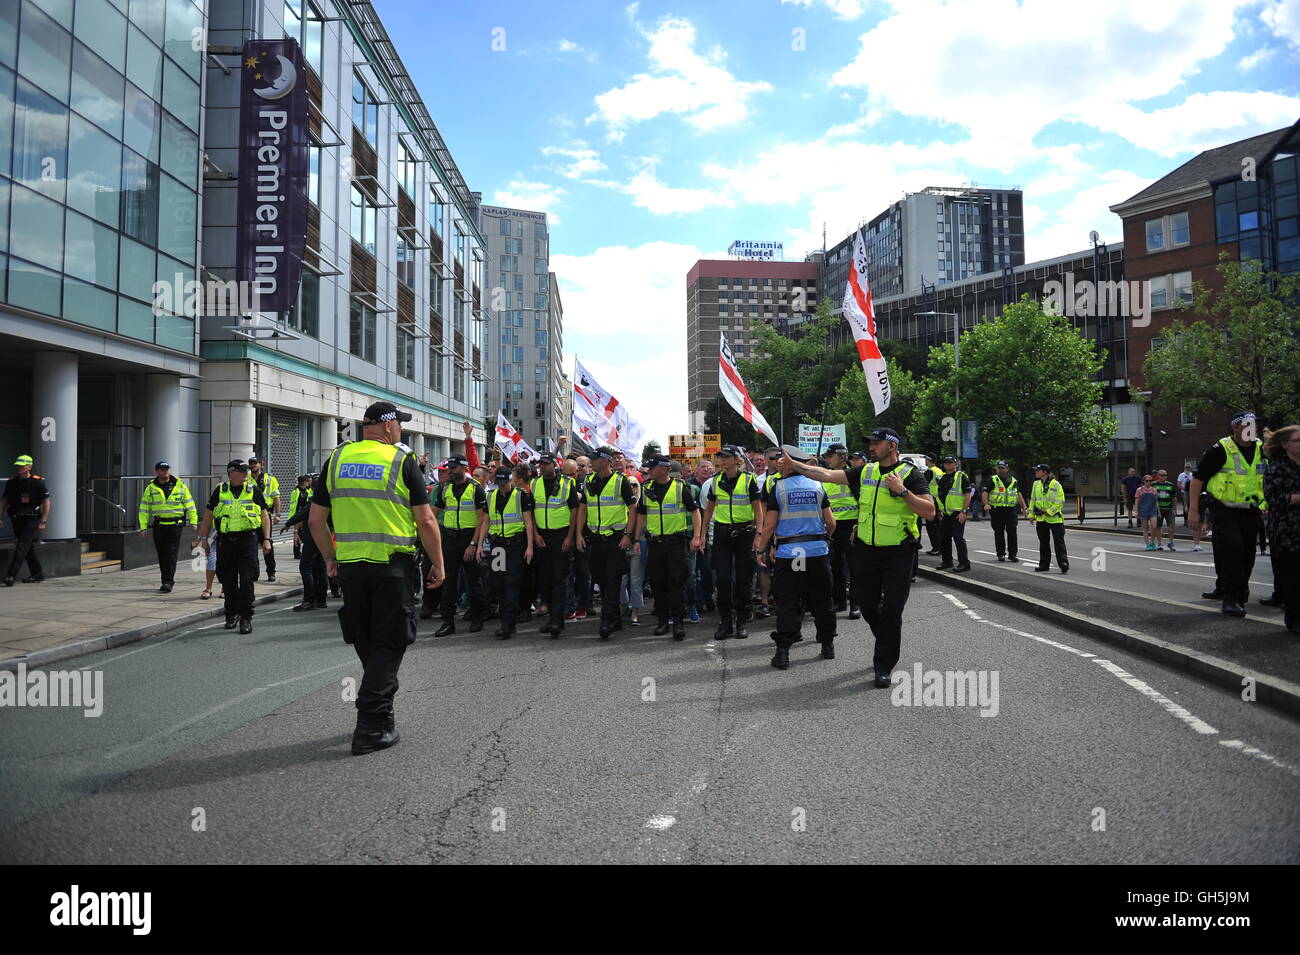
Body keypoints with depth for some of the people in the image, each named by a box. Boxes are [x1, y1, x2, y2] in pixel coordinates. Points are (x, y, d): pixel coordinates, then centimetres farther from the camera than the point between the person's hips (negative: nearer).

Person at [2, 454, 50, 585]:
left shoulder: (37, 482, -8)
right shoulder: (11, 482, 7)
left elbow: (46, 502, -7)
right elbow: (4, 501, 14)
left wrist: (43, 521, -10)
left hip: (31, 520, -6)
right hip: (17, 520, 6)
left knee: (21, 547, -13)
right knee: (28, 548, 12)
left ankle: (10, 576, -16)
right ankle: (37, 574, 22)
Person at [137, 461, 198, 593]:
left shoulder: (180, 485, 5)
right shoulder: (151, 488, 7)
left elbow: (189, 504, 8)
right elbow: (144, 508, 8)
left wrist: (193, 521, 0)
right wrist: (143, 526, 0)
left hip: (175, 524, -2)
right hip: (158, 525, 2)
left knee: (171, 553, -9)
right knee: (161, 554, 6)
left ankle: (168, 582, -10)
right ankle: (167, 581, 18)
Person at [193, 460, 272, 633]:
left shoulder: (254, 491, 6)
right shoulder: (220, 491, 8)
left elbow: (264, 515, 9)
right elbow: (208, 515, 14)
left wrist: (266, 539, 1)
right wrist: (201, 538, 11)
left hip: (248, 540, -2)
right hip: (225, 541, 2)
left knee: (246, 580, -7)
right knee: (228, 580, 8)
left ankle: (246, 618, -1)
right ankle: (232, 613, 25)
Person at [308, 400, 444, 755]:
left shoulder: (337, 458, 7)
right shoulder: (402, 460, -5)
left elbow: (316, 520, 9)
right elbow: (425, 520, -8)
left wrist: (330, 558, 21)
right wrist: (438, 565, 1)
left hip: (350, 566, 5)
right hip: (394, 566, -4)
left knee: (366, 643, 17)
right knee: (388, 645, 3)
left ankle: (380, 711, 30)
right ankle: (371, 727, -2)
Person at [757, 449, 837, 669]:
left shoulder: (778, 487, -4)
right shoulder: (818, 486, 5)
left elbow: (769, 524, -7)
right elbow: (831, 522, 5)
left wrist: (760, 549, 4)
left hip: (788, 551, -3)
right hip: (818, 550, 3)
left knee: (787, 601, 2)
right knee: (822, 599, 14)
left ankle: (783, 651, 0)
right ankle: (828, 645, 24)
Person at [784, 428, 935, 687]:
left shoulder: (910, 474, -7)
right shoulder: (866, 471, 8)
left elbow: (929, 511, -14)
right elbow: (827, 475, 7)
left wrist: (902, 491, -22)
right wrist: (794, 464, 1)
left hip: (898, 553, -5)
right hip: (866, 550, 5)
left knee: (891, 610, -4)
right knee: (868, 606, 12)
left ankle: (884, 666, 9)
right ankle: (888, 646, 38)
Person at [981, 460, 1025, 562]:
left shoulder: (1013, 481, 15)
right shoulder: (992, 480, 3)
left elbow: (1018, 495, 19)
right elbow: (984, 493, -7)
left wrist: (1024, 507, 10)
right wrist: (986, 504, -23)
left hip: (1011, 510, 2)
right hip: (997, 510, -2)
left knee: (1012, 531, -6)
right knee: (999, 533, 3)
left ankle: (1012, 554, 1)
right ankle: (1001, 554, 14)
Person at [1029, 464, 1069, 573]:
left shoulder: (1056, 485, -8)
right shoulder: (1036, 484, 10)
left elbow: (1060, 502, -11)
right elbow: (1032, 500, 15)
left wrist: (1049, 512, -16)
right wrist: (1031, 515, 11)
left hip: (1054, 518, -6)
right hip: (1040, 519, 6)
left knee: (1059, 542, -7)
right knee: (1043, 543, 12)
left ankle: (1064, 564, -8)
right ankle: (1044, 565, 20)